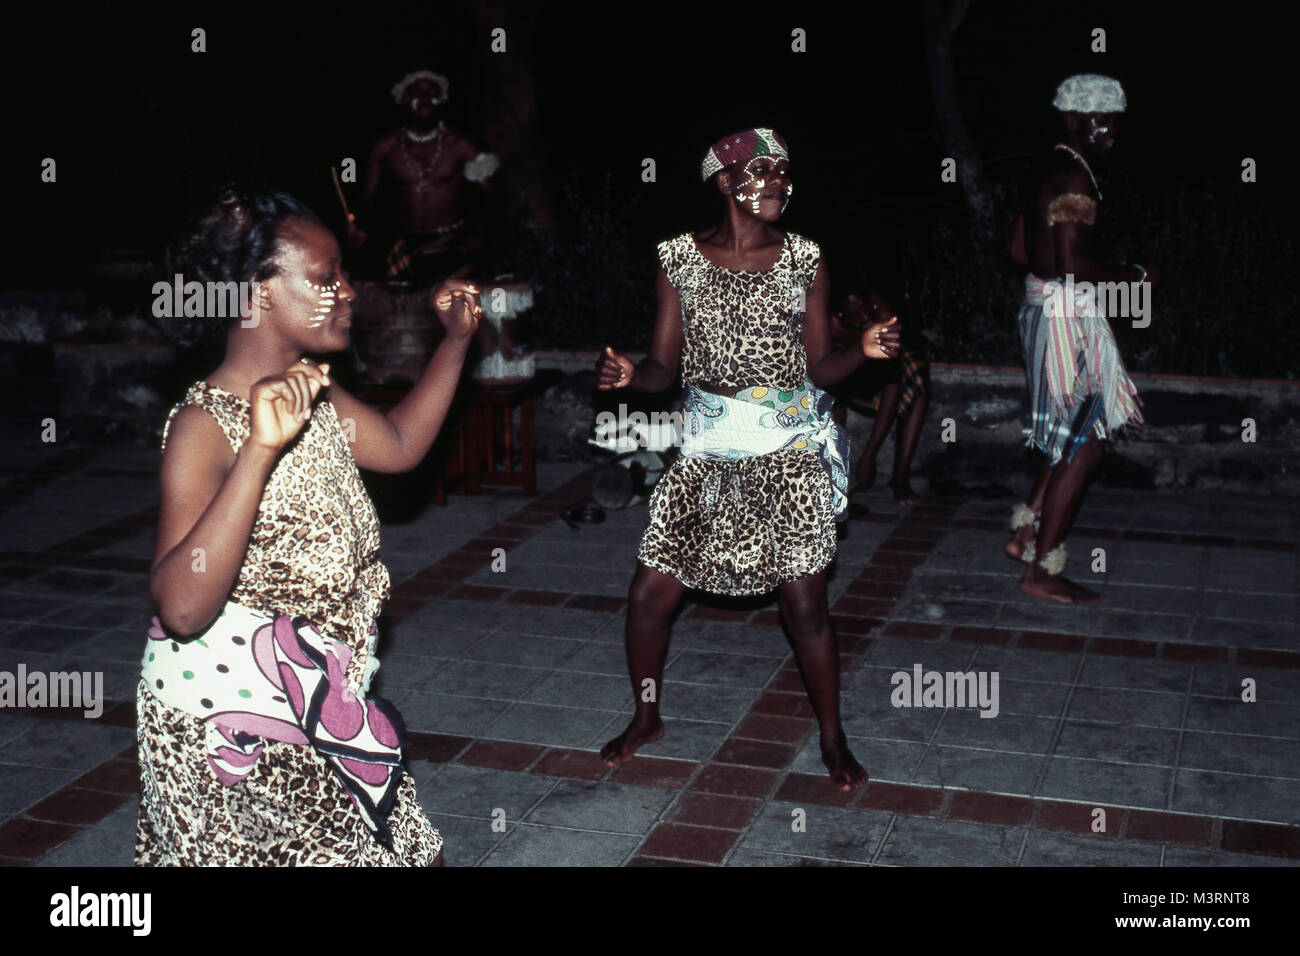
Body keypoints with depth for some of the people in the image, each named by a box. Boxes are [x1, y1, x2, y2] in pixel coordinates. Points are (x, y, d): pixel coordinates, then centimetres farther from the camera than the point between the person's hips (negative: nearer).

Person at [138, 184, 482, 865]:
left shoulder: (314, 393, 3)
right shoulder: (205, 424, -22)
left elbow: (399, 445, 22)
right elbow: (182, 608, -34)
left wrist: (456, 339, 15)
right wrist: (261, 448, -41)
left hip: (315, 701, 8)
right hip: (229, 722, -8)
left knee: (409, 848, 14)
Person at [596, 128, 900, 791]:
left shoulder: (803, 259, 2)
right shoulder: (679, 258, 2)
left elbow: (818, 365, 5)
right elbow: (665, 366, 4)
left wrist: (863, 350, -14)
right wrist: (626, 375, -16)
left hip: (789, 451, -1)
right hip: (706, 452, 1)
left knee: (805, 605, -1)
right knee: (648, 595, 1)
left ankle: (833, 741, 22)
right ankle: (646, 717, 29)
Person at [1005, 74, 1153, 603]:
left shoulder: (1047, 171, 14)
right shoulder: (1074, 176, -17)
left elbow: (1020, 250, 19)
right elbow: (1073, 262, -24)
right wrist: (1135, 275, -11)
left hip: (1046, 307, 10)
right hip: (1070, 316, -10)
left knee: (1074, 436, 20)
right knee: (1082, 446, -2)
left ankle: (1025, 532, 26)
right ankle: (1042, 570, 4)